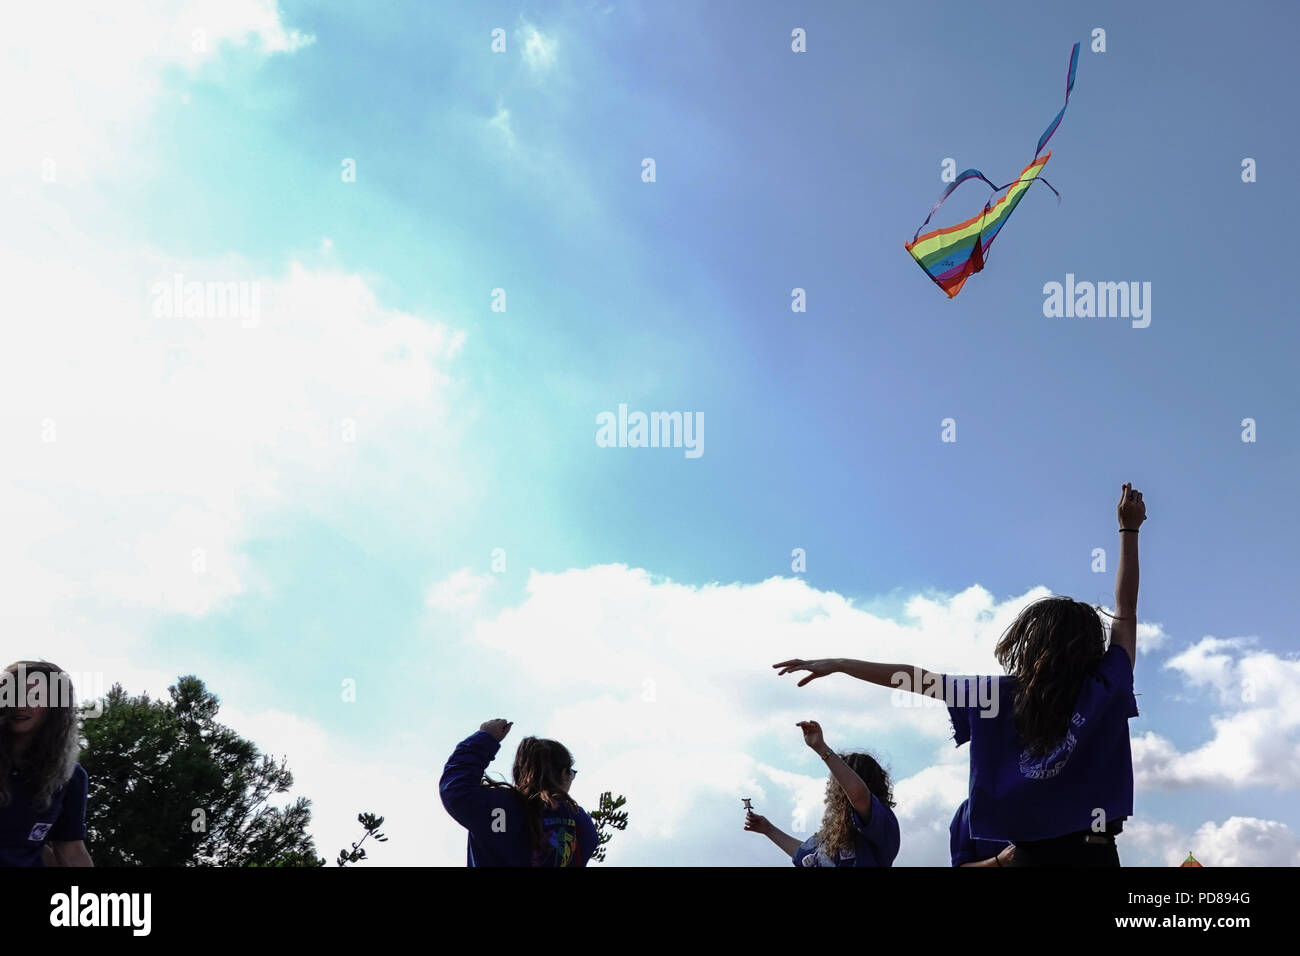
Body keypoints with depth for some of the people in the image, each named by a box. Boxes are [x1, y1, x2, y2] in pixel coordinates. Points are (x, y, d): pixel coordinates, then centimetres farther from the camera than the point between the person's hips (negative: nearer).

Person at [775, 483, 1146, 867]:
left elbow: (921, 679, 5)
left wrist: (837, 665, 12)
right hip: (1093, 852, -1)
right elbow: (1125, 611, 8)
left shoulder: (1003, 695, 1)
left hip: (1030, 854, 2)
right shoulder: (1104, 689, -2)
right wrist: (1129, 529, 16)